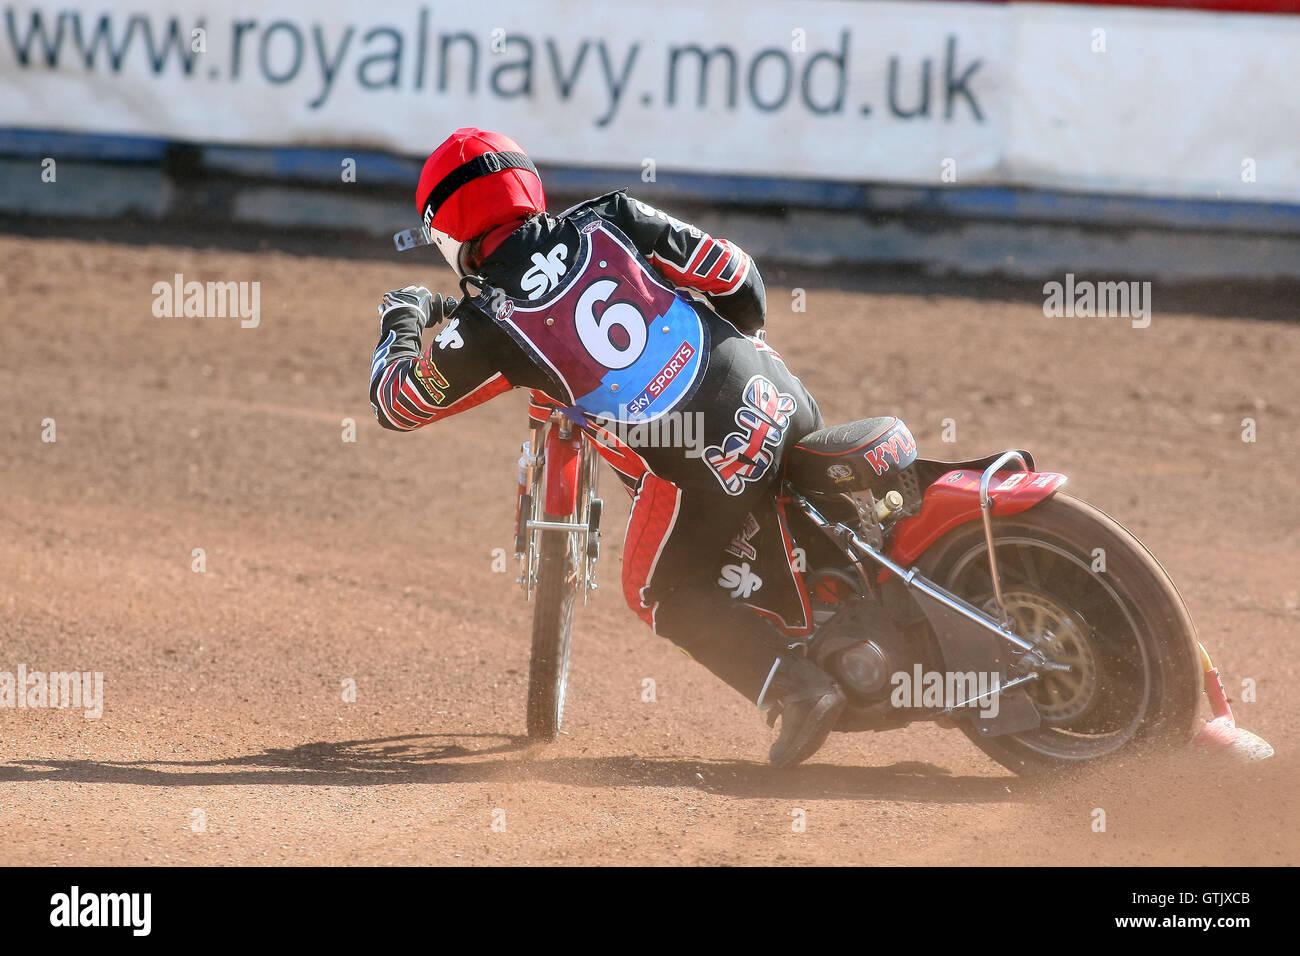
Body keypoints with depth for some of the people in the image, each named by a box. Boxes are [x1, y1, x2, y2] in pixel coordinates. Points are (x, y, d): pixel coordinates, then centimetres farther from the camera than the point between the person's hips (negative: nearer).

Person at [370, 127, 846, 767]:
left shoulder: (488, 328, -4)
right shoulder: (607, 220, 4)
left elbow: (394, 403, 12)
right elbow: (735, 276, 7)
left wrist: (401, 320, 31)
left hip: (699, 464, -4)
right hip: (780, 399, 5)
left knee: (663, 594, 18)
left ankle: (797, 689, 3)